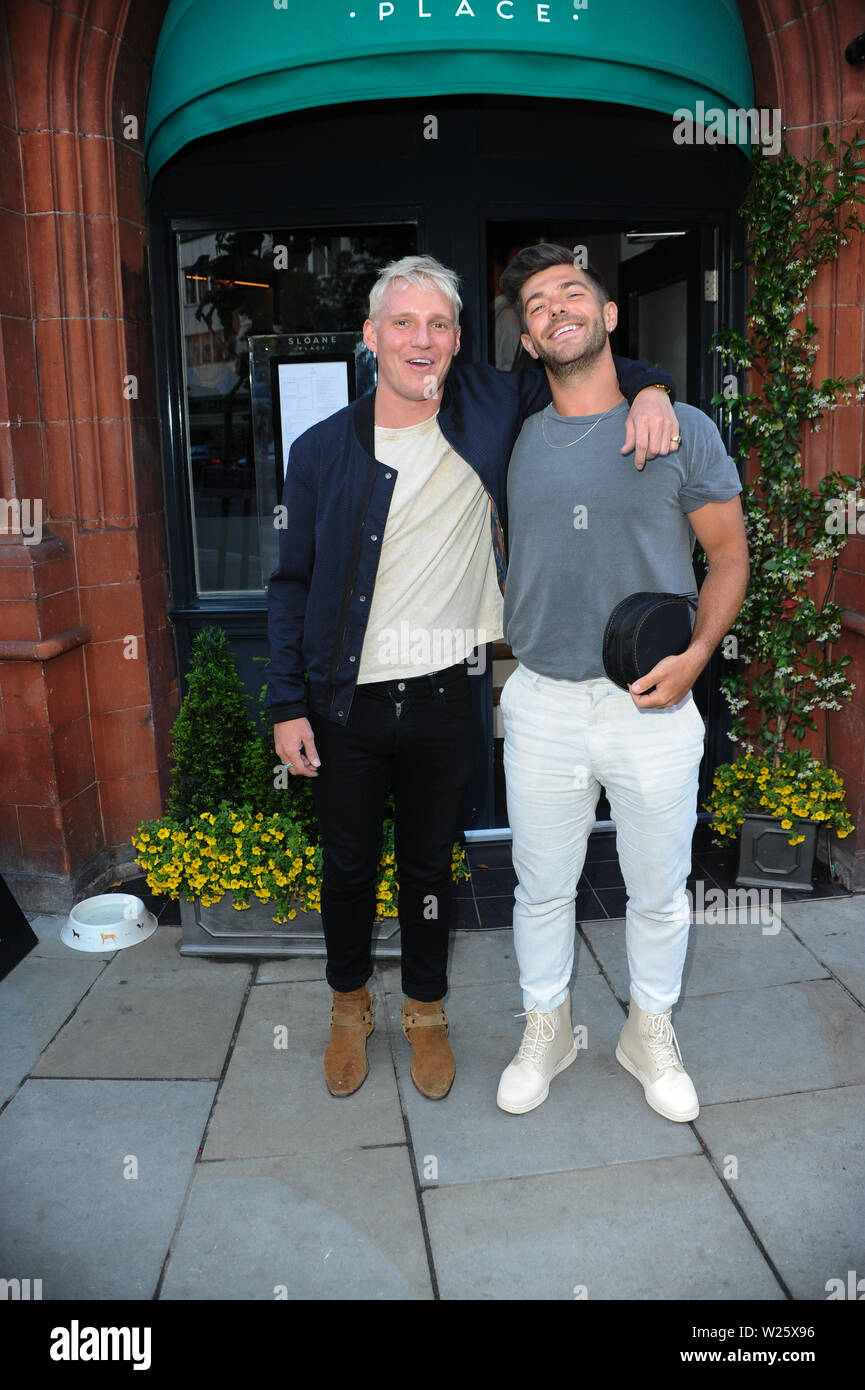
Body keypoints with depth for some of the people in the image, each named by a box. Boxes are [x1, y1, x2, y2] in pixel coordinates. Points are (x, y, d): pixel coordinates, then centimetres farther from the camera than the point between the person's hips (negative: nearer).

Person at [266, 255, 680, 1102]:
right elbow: (291, 582, 1)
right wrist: (287, 705, -3)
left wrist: (647, 388, -10)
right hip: (344, 707, 0)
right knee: (348, 867, 16)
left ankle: (426, 1010, 39)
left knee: (429, 866, 17)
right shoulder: (321, 451, -4)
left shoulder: (487, 409, -2)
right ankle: (349, 1005, 41)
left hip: (442, 703, 0)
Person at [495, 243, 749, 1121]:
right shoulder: (513, 441, 5)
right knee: (542, 888, 14)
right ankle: (545, 1031, 37)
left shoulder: (682, 429, -3)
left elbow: (729, 555, 2)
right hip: (541, 704, 2)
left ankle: (651, 1037, 38)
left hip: (652, 705, -1)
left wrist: (697, 652, -14)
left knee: (658, 892, 14)